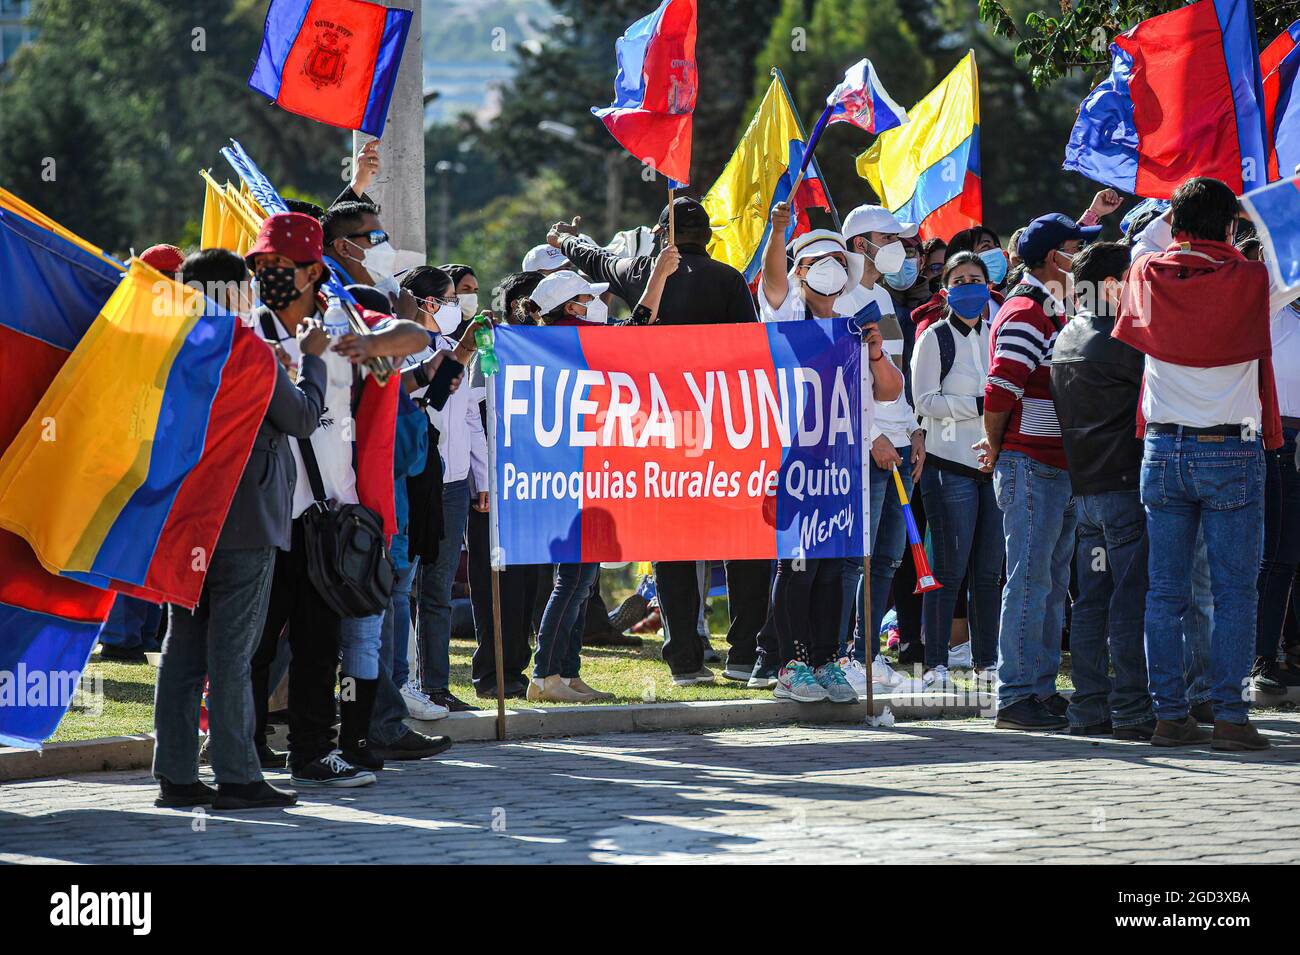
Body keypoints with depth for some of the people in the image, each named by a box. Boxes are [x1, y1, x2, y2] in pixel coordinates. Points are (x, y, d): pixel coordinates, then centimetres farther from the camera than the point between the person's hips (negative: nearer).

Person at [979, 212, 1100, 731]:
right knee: (1030, 581, -8)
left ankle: (1042, 689, 18)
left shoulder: (1054, 309, 17)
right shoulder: (1026, 314, -14)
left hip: (1059, 468, 10)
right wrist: (998, 448, -6)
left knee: (1053, 584, 12)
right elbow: (999, 392, -18)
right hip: (1031, 467, -10)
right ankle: (1017, 696, -7)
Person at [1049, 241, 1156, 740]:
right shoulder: (1116, 342, -14)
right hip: (1123, 483, -9)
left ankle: (1089, 708, 10)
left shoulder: (1066, 339, 14)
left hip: (1085, 487, 9)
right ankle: (1131, 711, -7)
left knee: (1091, 598, 10)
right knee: (1130, 599, -6)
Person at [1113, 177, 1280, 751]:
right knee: (1233, 591, 0)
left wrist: (1164, 232, 38)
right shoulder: (1248, 280, -8)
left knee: (1164, 591, 6)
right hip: (1232, 452, -3)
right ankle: (1230, 716, -5)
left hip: (1162, 450, 3)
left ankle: (1169, 713, 5)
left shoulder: (1147, 276, 1)